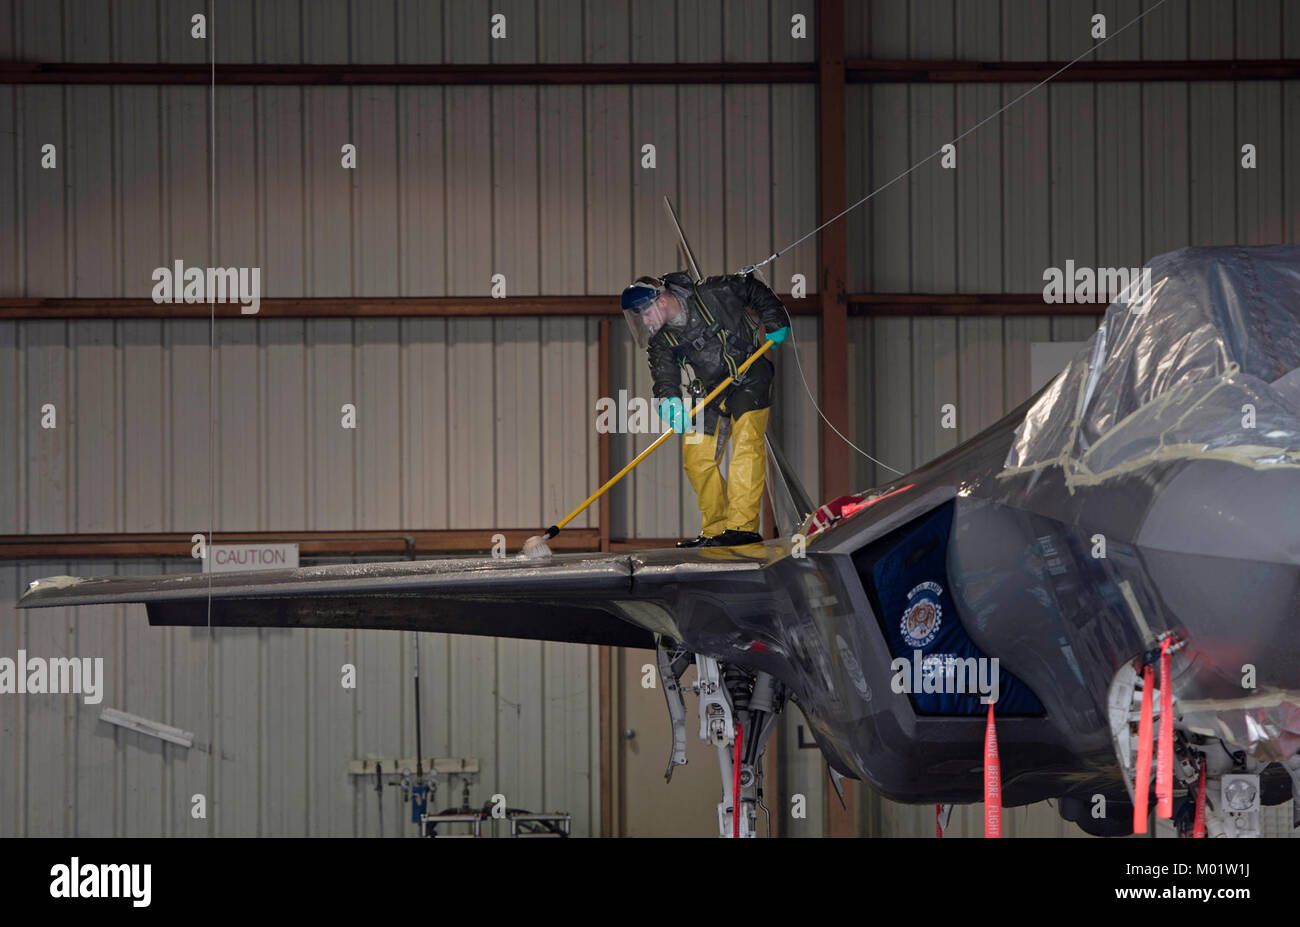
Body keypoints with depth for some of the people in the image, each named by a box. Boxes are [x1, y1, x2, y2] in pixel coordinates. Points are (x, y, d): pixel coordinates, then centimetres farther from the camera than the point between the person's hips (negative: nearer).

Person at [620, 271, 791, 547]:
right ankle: (716, 529, 11)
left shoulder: (712, 294, -17)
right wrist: (669, 400, -36)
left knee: (746, 441, -21)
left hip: (750, 376, -6)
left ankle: (743, 526, -26)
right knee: (696, 457, 0)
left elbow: (753, 288, -2)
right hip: (710, 388, 6)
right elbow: (664, 375, -15)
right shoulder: (660, 340, -5)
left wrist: (775, 323, -5)